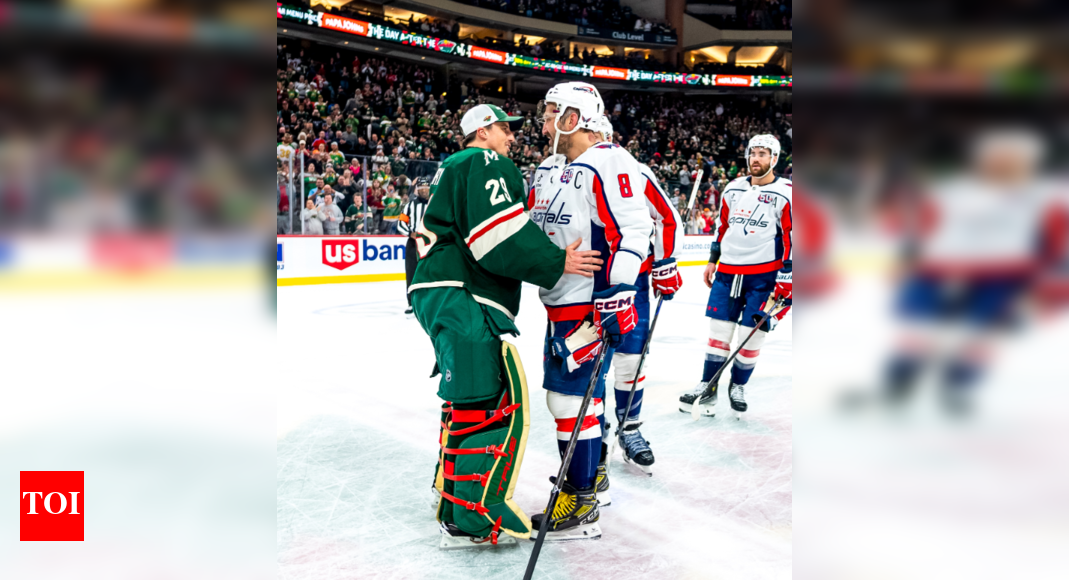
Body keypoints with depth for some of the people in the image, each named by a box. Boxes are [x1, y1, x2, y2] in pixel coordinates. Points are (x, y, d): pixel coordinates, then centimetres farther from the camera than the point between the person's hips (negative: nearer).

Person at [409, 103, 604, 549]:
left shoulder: (453, 169, 31)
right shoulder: (484, 164, -3)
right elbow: (499, 234, -17)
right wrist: (557, 262, -13)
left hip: (441, 294, 11)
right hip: (459, 296, -11)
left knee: (471, 401, 17)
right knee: (497, 399, -14)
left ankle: (455, 503, 27)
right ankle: (472, 516, -13)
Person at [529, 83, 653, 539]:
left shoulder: (608, 163, -14)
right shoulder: (560, 172, 18)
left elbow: (631, 229, -23)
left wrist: (617, 293, -28)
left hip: (590, 308, -10)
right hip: (561, 305, 10)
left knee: (570, 396, -8)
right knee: (576, 391, 18)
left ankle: (581, 505, 2)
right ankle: (592, 474, 34)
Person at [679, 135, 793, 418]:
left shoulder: (785, 194, -7)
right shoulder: (734, 189, 9)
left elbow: (793, 238, -9)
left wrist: (785, 279, -13)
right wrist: (713, 261, 17)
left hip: (764, 274, -4)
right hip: (728, 270, 4)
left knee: (752, 333, 0)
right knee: (719, 328, 4)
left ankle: (738, 386, 20)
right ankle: (708, 386, 12)